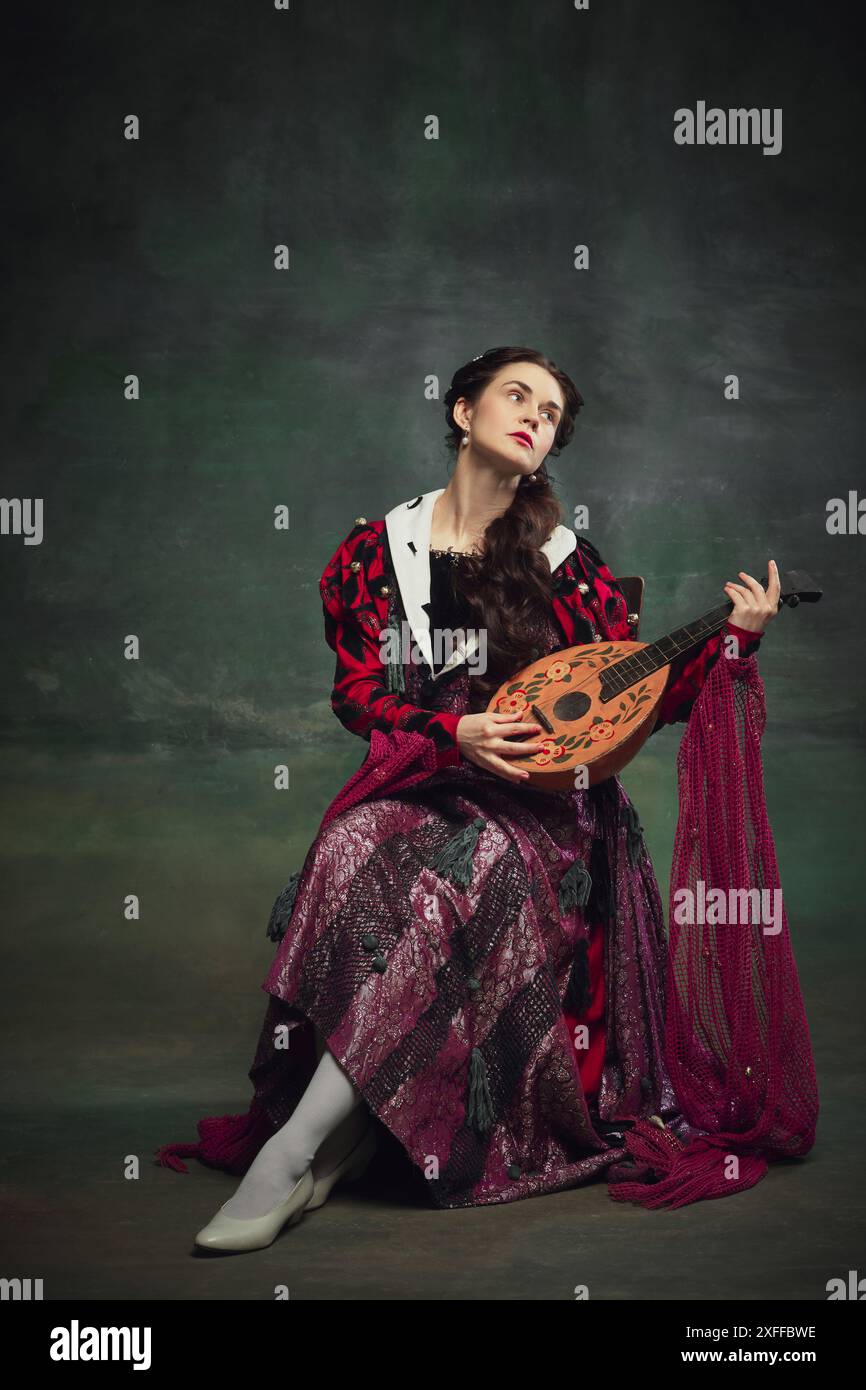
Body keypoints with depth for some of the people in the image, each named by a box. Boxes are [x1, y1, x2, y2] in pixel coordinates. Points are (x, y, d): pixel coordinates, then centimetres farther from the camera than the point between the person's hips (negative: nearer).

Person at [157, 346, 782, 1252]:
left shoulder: (565, 563, 9)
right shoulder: (378, 550, 8)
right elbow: (358, 695, 1)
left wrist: (733, 635, -6)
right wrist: (456, 733, -15)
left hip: (540, 798, -1)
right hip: (420, 785, 1)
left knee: (456, 875, -32)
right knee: (359, 849, -32)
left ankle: (290, 1151, -30)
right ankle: (347, 1127, -25)